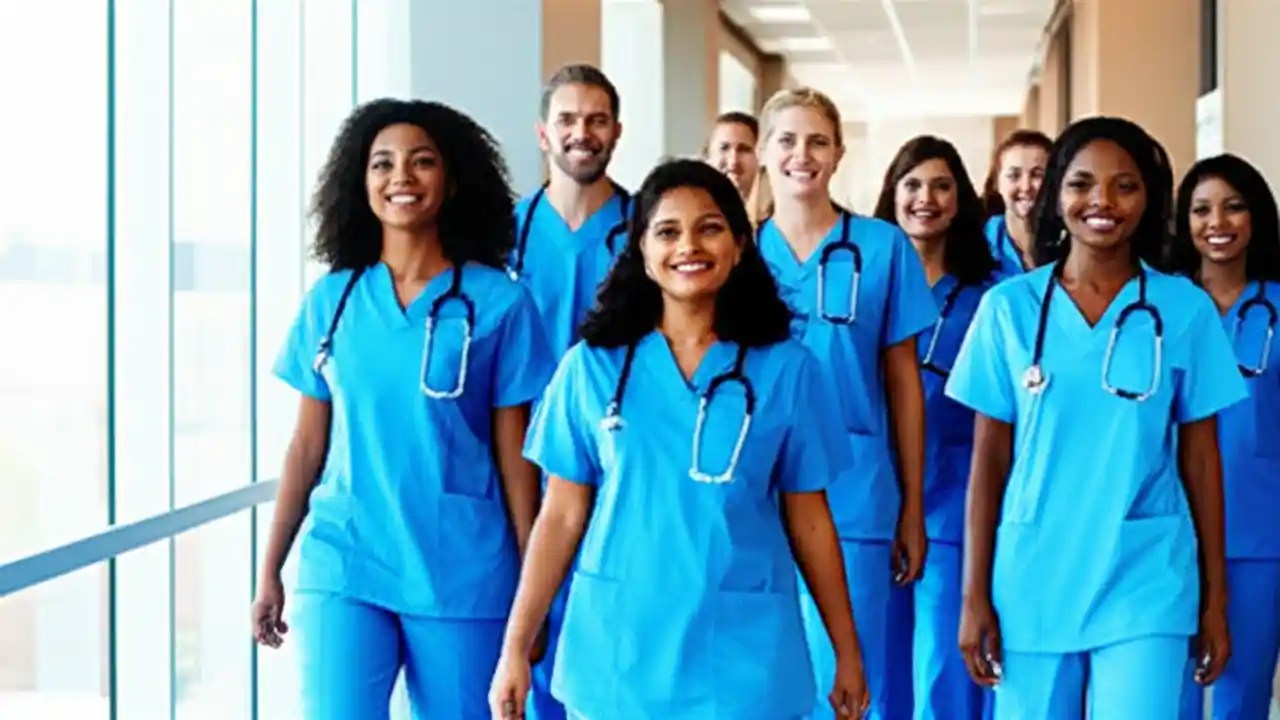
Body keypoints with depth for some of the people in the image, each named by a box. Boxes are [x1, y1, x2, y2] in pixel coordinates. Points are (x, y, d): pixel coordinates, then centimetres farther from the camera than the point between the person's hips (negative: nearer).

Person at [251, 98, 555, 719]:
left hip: (462, 574, -1)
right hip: (342, 564, 2)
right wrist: (271, 570, 8)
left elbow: (514, 453, 0)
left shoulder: (497, 302, -2)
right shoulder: (330, 300, 5)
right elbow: (307, 445, 9)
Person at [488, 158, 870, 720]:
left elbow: (809, 521, 5)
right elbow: (561, 516, 3)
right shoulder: (591, 364, 1)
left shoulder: (786, 367, 0)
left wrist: (847, 652, 6)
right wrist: (515, 648, 1)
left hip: (743, 654, 0)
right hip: (615, 651, 0)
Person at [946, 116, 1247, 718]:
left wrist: (1215, 598, 4)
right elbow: (988, 460, 2)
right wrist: (975, 596, -1)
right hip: (1032, 583, 1)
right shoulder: (1009, 306, 1)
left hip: (1146, 585, -1)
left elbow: (1200, 459, 4)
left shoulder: (1186, 309, 1)